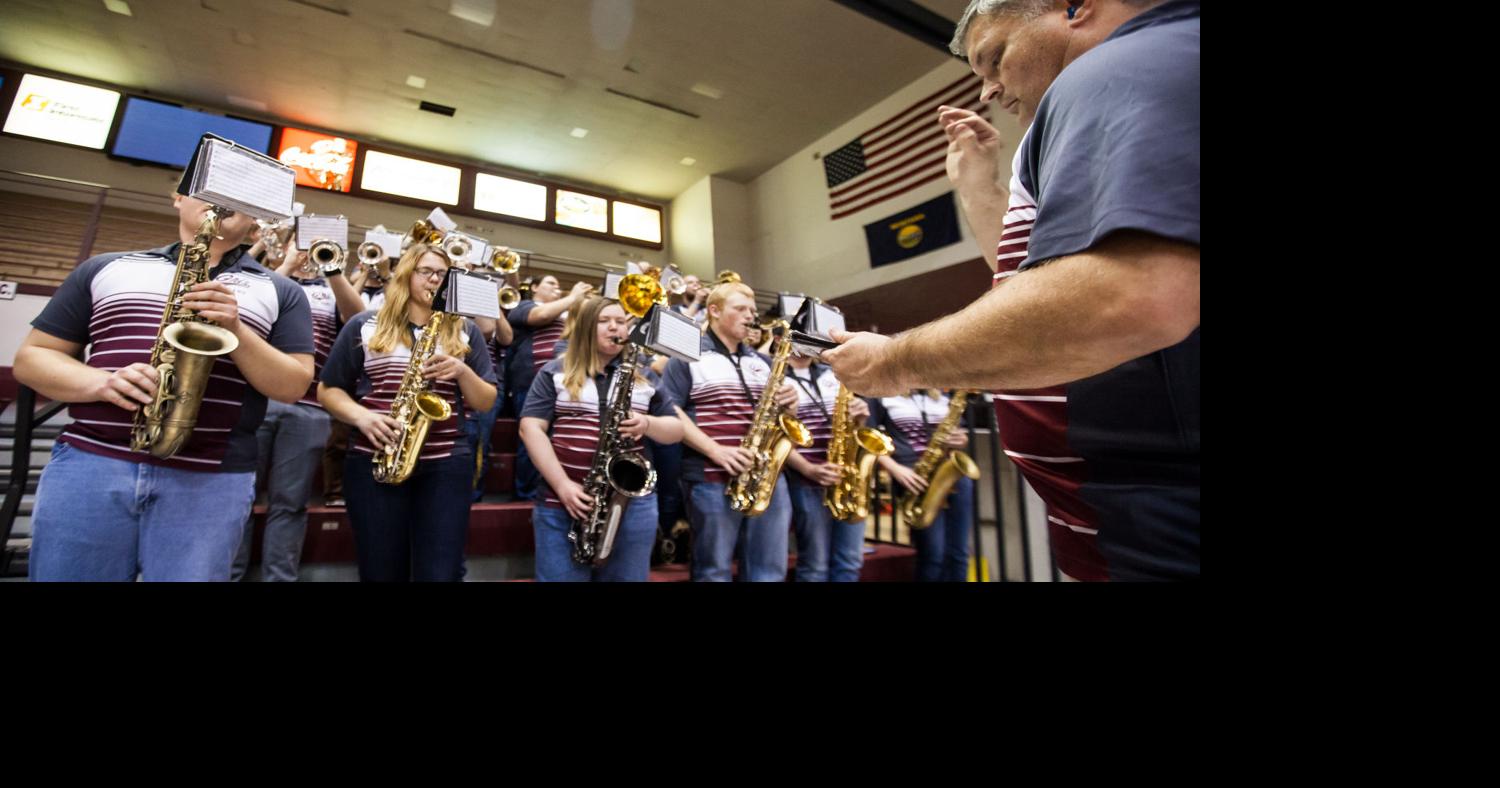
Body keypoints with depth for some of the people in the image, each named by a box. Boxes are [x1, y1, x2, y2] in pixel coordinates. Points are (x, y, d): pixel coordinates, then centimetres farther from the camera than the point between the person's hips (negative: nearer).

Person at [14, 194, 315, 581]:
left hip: (211, 480, -2)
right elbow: (31, 355, 14)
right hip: (89, 464, 2)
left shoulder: (280, 291, 9)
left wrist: (235, 329, -13)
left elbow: (293, 386, 1)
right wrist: (101, 383, -7)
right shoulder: (105, 268, 15)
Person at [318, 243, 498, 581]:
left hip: (447, 464, 0)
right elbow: (327, 390, 9)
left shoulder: (465, 331, 10)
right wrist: (361, 416, -10)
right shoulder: (365, 326, 8)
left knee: (442, 573, 0)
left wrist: (462, 370, -12)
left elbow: (486, 403, 7)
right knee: (381, 572, 8)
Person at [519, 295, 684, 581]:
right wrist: (562, 485, -14)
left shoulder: (644, 376, 11)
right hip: (563, 502, -1)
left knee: (628, 576, 8)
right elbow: (530, 428, -4)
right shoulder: (555, 373, 5)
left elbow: (676, 430, 10)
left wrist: (647, 424, -12)